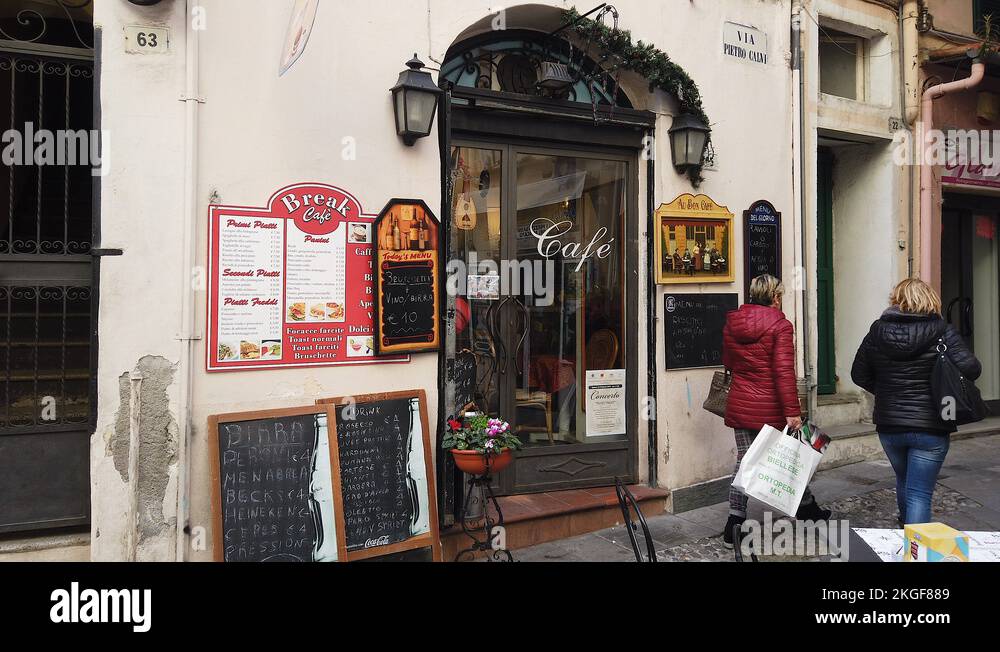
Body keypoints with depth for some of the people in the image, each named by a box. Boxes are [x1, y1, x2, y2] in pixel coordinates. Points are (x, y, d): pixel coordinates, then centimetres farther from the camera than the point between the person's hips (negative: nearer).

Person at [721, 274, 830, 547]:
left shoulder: (732, 323, 5)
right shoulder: (780, 325, -12)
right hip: (771, 409, -4)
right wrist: (793, 411, -17)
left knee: (744, 461, 9)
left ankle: (734, 525, 6)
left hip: (740, 406, 5)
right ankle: (807, 507, 37)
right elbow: (784, 372, -18)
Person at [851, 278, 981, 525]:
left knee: (904, 481, 26)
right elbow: (971, 369, -18)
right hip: (930, 428, -4)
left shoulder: (877, 331, -2)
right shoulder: (941, 331, -10)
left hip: (889, 426, 4)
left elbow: (859, 375, 2)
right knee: (919, 494, 2)